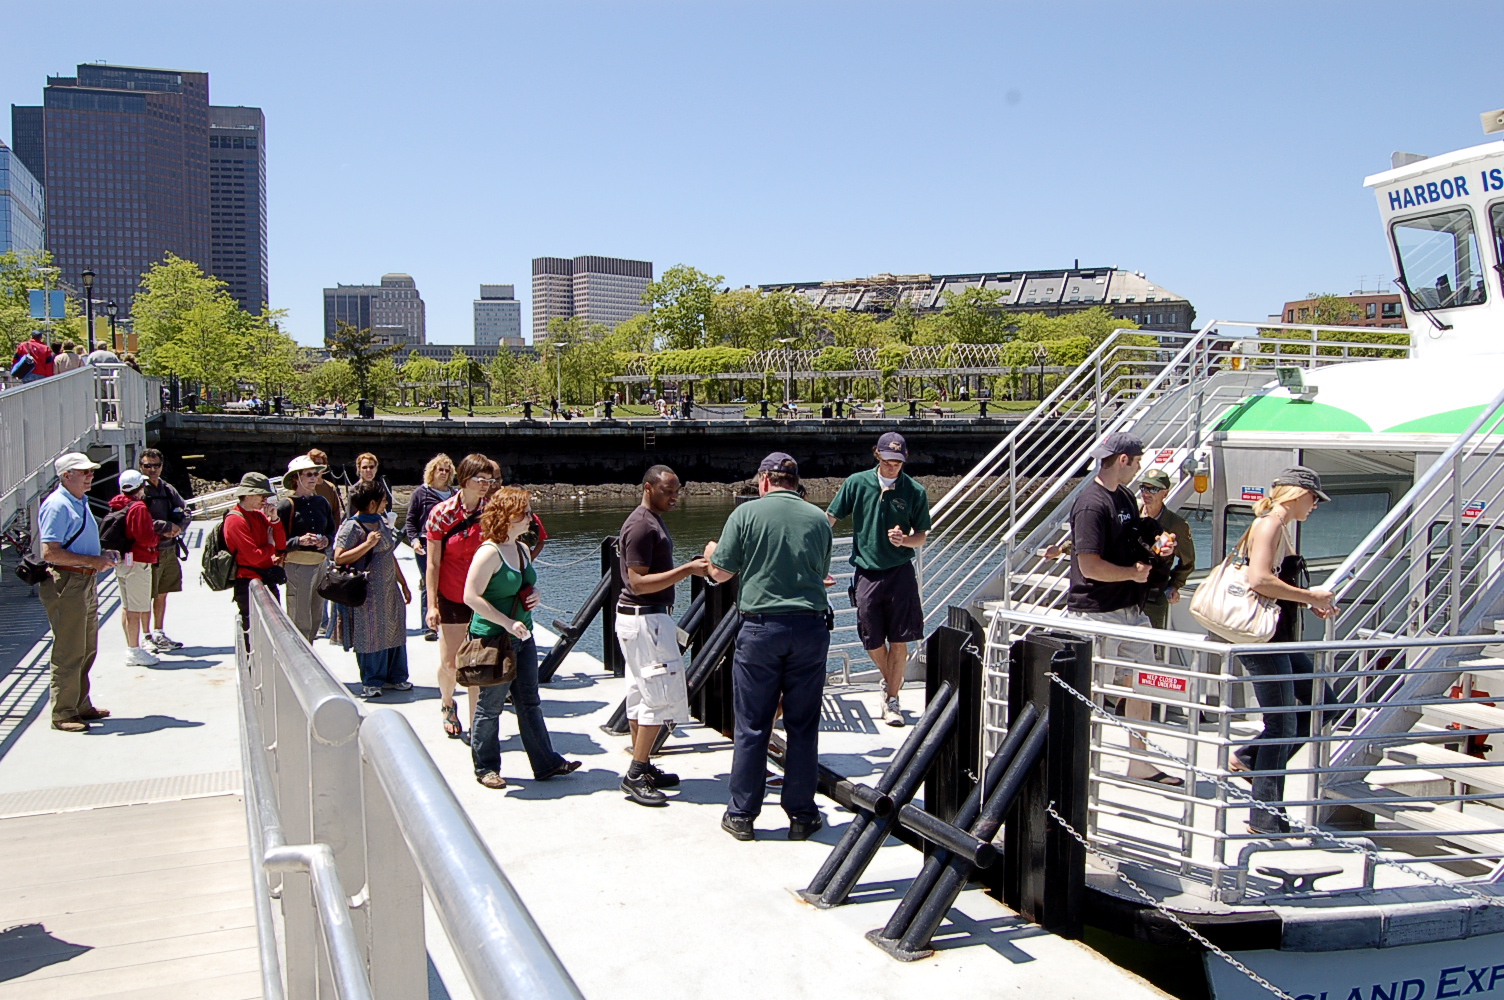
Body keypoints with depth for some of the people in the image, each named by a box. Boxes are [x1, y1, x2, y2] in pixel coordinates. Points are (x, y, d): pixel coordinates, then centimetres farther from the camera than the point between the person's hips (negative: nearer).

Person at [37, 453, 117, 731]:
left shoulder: (80, 502, 16)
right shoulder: (57, 505, -15)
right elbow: (49, 552, -22)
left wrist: (101, 555, 10)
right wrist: (92, 561, -20)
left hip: (86, 581, 10)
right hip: (65, 584, -10)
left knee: (87, 650, 16)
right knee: (69, 653, -4)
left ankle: (81, 705, 27)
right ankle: (62, 714, 5)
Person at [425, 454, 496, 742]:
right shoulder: (442, 513, -7)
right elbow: (432, 563, -5)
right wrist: (432, 604, -8)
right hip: (452, 597, -1)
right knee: (449, 663, 6)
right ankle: (447, 703, 37)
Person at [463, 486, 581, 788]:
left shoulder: (522, 549, 9)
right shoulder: (490, 552, -16)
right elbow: (472, 597, -20)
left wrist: (535, 594, 3)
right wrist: (508, 623, -22)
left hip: (522, 637, 8)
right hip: (493, 639, -8)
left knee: (530, 703, 12)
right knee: (490, 705, 4)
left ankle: (546, 763, 18)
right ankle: (486, 768, 17)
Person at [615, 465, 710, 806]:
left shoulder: (654, 521, 15)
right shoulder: (641, 526, -18)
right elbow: (638, 582, -23)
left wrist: (692, 566, 14)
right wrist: (687, 570, -26)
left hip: (650, 617, 11)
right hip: (643, 619, -11)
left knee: (641, 695, 13)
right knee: (661, 695, -9)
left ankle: (642, 768, 19)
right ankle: (635, 775, -5)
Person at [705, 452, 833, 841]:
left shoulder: (747, 513, -3)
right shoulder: (819, 518, 6)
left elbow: (720, 573, 1)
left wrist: (711, 553, 23)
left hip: (761, 627, -2)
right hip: (811, 627, 2)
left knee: (752, 726, 6)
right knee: (803, 726, 10)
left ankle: (741, 815, 14)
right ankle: (801, 815, 16)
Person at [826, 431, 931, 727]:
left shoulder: (914, 491, -2)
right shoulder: (857, 483, -2)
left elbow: (922, 536, 4)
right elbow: (829, 519, 6)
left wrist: (905, 540, -17)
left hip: (900, 572, -1)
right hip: (866, 572, 1)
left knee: (899, 639, -1)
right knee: (872, 641, 6)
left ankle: (891, 700, 12)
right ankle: (890, 680, 36)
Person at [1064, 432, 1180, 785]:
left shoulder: (1126, 497, 12)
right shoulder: (1091, 504, -18)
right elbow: (1090, 566, -24)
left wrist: (1156, 549, 5)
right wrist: (1135, 573, -12)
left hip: (1132, 609, 9)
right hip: (1096, 613, -9)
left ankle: (1139, 763, 25)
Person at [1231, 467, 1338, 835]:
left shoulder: (1282, 526, 16)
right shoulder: (1269, 524, -15)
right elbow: (1259, 580, -27)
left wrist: (1312, 602, 12)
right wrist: (1310, 596, -18)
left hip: (1281, 639, 10)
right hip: (1264, 638, -10)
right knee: (1283, 726, -3)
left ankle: (1248, 758, 18)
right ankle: (1266, 819, 7)